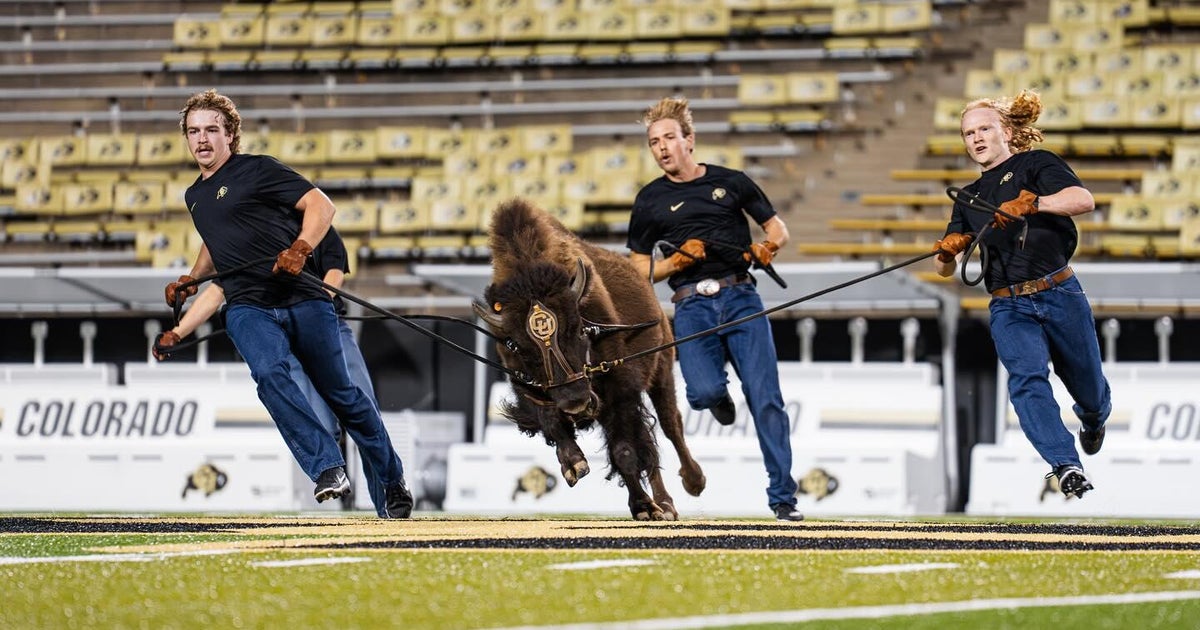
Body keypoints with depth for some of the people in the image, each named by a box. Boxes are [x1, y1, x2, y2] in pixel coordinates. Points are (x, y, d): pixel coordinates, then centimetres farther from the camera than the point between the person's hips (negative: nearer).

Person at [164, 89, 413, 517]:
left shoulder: (256, 170, 1)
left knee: (340, 391, 2)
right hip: (246, 306, 4)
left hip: (303, 299, -4)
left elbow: (321, 205, -7)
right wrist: (189, 281, 28)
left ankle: (393, 481, 19)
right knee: (270, 374, -28)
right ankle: (327, 469, -33)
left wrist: (299, 250, -23)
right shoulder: (194, 197, 22)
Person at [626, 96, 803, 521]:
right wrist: (679, 262, -6)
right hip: (693, 306, 0)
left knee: (766, 399, -8)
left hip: (741, 299, 0)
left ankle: (782, 498, 0)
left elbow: (777, 228, 17)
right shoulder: (650, 200, 11)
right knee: (703, 392, -24)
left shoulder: (730, 182, 11)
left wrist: (768, 247, -5)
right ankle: (719, 395, 16)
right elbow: (640, 271, 12)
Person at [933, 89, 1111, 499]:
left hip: (1060, 295, -3)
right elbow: (945, 268, 16)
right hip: (1009, 308, 3)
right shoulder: (969, 198, 21)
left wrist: (1030, 203, -28)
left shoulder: (1035, 165, 5)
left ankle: (1094, 420, 46)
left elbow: (1083, 200, -14)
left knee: (1088, 386, 8)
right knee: (1027, 377, -24)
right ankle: (1066, 466, -35)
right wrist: (946, 251, -8)